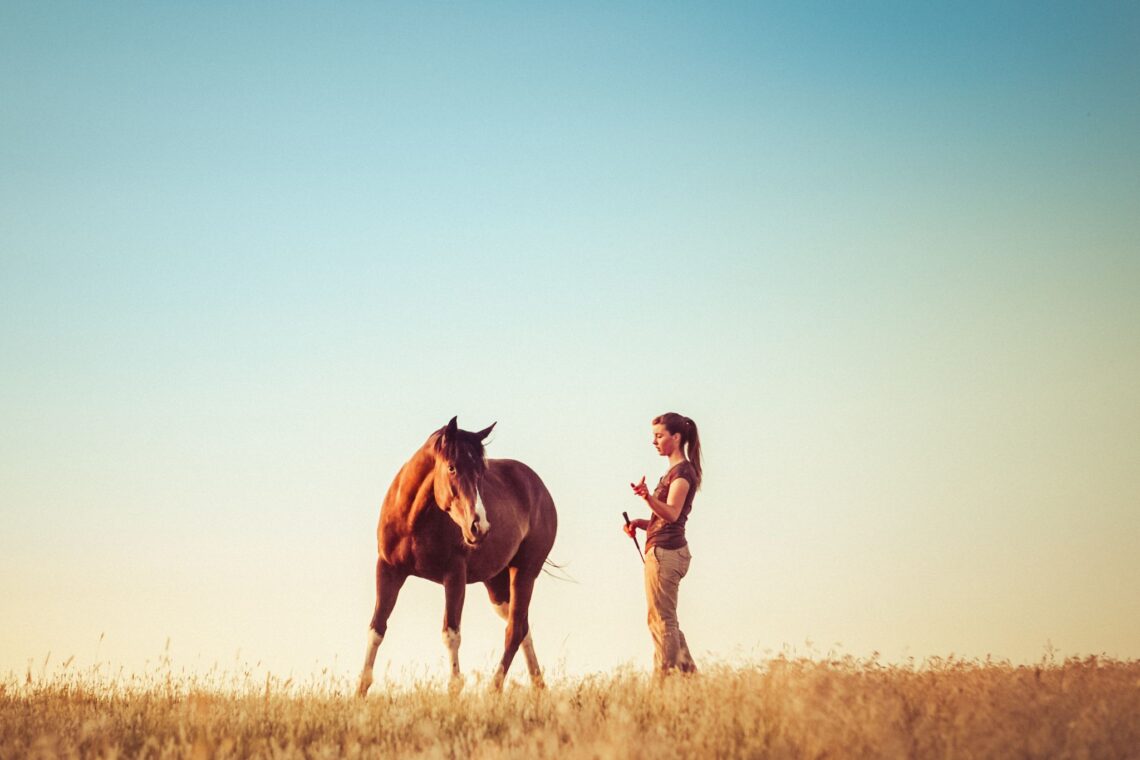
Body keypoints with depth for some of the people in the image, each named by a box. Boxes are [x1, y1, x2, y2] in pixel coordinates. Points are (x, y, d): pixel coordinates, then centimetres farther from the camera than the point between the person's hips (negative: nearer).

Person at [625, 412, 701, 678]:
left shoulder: (682, 471, -10)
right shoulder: (675, 471, 20)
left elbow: (671, 514, -24)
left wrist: (647, 496, -40)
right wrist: (640, 523, 8)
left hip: (665, 552, -11)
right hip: (665, 551, 11)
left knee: (661, 621, -9)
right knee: (666, 621, 14)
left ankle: (664, 678, -9)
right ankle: (689, 674, 17)